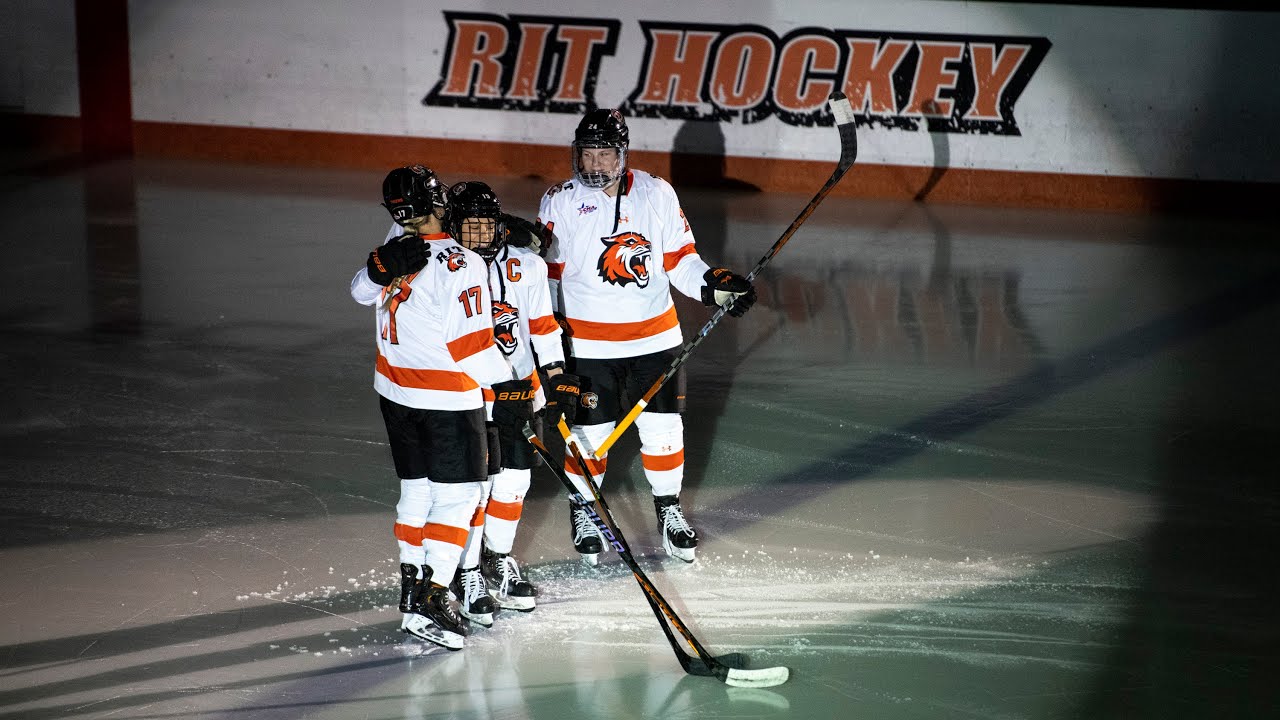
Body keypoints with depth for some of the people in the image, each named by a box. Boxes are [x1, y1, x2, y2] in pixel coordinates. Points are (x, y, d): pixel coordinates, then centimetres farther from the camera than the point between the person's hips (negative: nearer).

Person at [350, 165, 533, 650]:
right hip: (445, 399, -7)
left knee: (417, 488, 19)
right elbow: (471, 343, -20)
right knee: (458, 495, -2)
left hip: (395, 391, 7)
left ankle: (412, 583, 29)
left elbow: (363, 291, 18)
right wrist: (506, 387, -11)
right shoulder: (459, 264, -21)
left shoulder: (395, 250, -2)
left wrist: (381, 266, -1)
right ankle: (428, 603, -9)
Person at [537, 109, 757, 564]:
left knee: (663, 428, 7)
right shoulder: (560, 203, -6)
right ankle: (583, 513, 24)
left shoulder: (657, 195, -1)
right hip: (588, 343, -2)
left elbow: (679, 260, 6)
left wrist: (716, 285, -9)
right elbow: (546, 273, -1)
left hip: (654, 336, 2)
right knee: (590, 432, 3)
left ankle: (669, 510, 26)